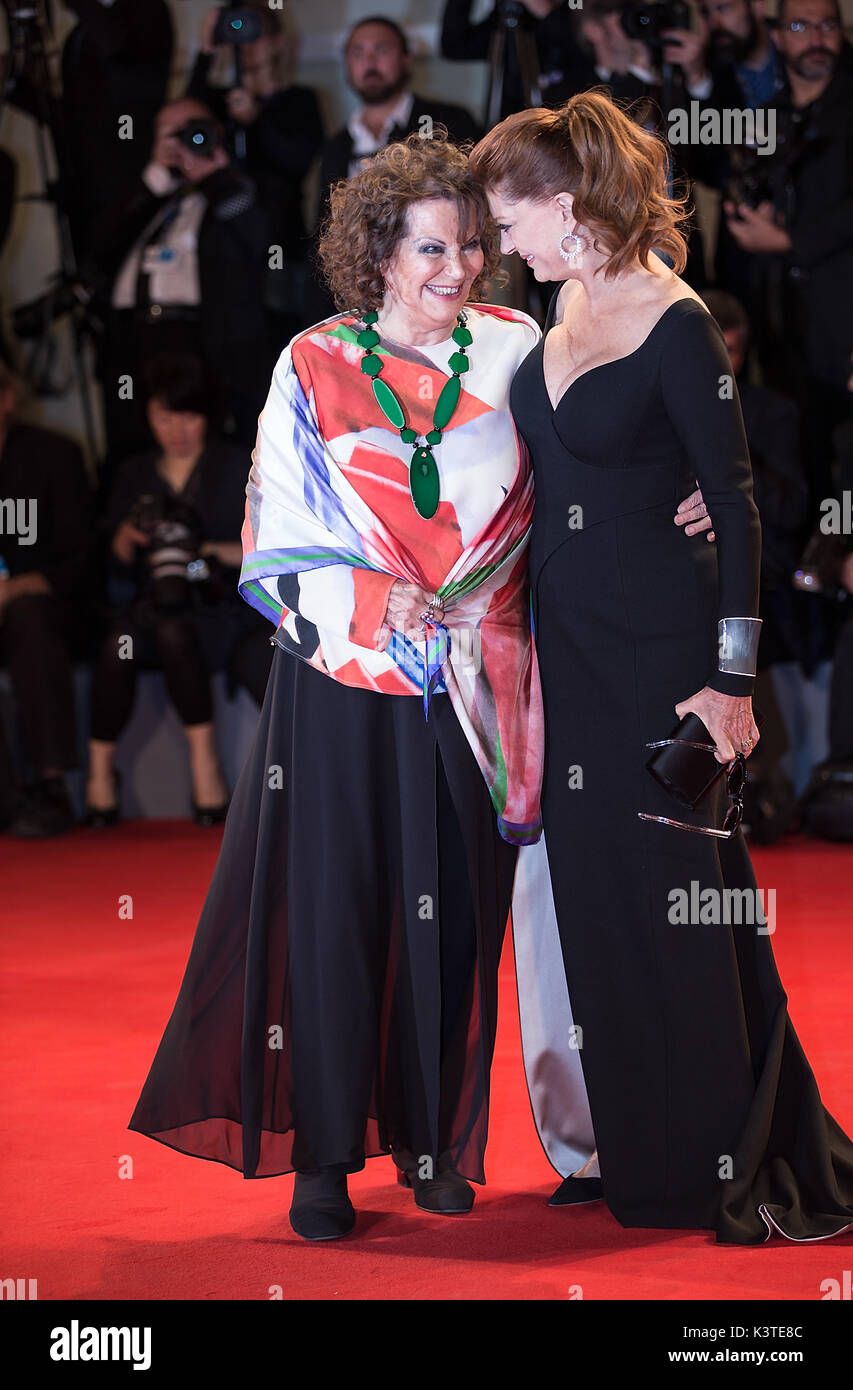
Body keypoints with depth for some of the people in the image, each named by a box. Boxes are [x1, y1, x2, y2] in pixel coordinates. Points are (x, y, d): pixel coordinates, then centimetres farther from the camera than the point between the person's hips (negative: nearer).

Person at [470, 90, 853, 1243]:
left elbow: (736, 508, -15)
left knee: (677, 898, -3)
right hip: (568, 633, 8)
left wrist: (731, 681, -18)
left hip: (657, 638, -8)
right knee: (592, 892, 11)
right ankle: (634, 1145, 21)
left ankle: (733, 1160, 7)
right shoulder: (566, 306, 7)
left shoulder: (676, 328, -16)